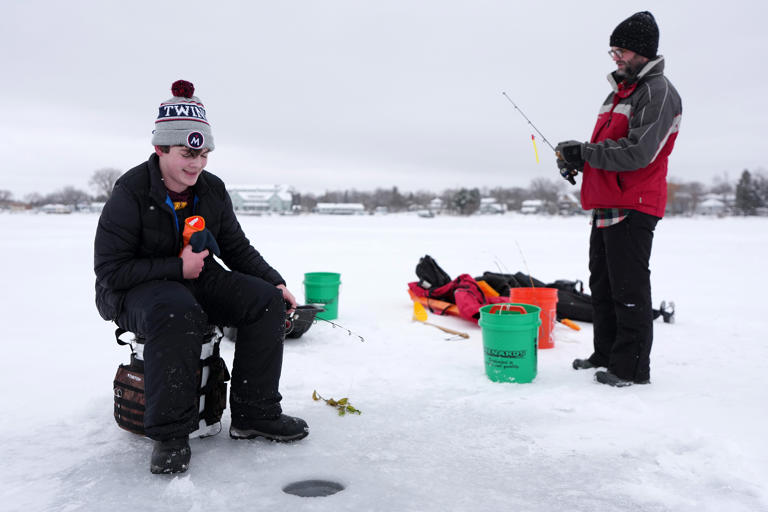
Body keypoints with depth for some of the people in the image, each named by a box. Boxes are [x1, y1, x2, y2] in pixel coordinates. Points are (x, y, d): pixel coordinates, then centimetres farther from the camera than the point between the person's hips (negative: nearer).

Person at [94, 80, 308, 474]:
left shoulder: (213, 190, 3)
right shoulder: (130, 193, -14)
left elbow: (237, 248, 8)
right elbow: (110, 270, -16)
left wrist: (275, 282, -7)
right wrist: (177, 267, -21)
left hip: (199, 280, 6)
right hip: (136, 290, -6)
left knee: (265, 299, -16)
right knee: (177, 313, -40)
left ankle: (254, 414, -7)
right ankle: (170, 434, -24)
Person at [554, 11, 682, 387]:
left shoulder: (658, 93, -10)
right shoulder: (619, 92, 20)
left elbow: (638, 153, -21)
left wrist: (584, 152, -17)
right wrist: (577, 160, 6)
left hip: (633, 208, -10)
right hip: (606, 206, 10)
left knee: (628, 289, -6)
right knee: (602, 284, 14)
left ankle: (633, 367, 3)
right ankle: (607, 354, 25)